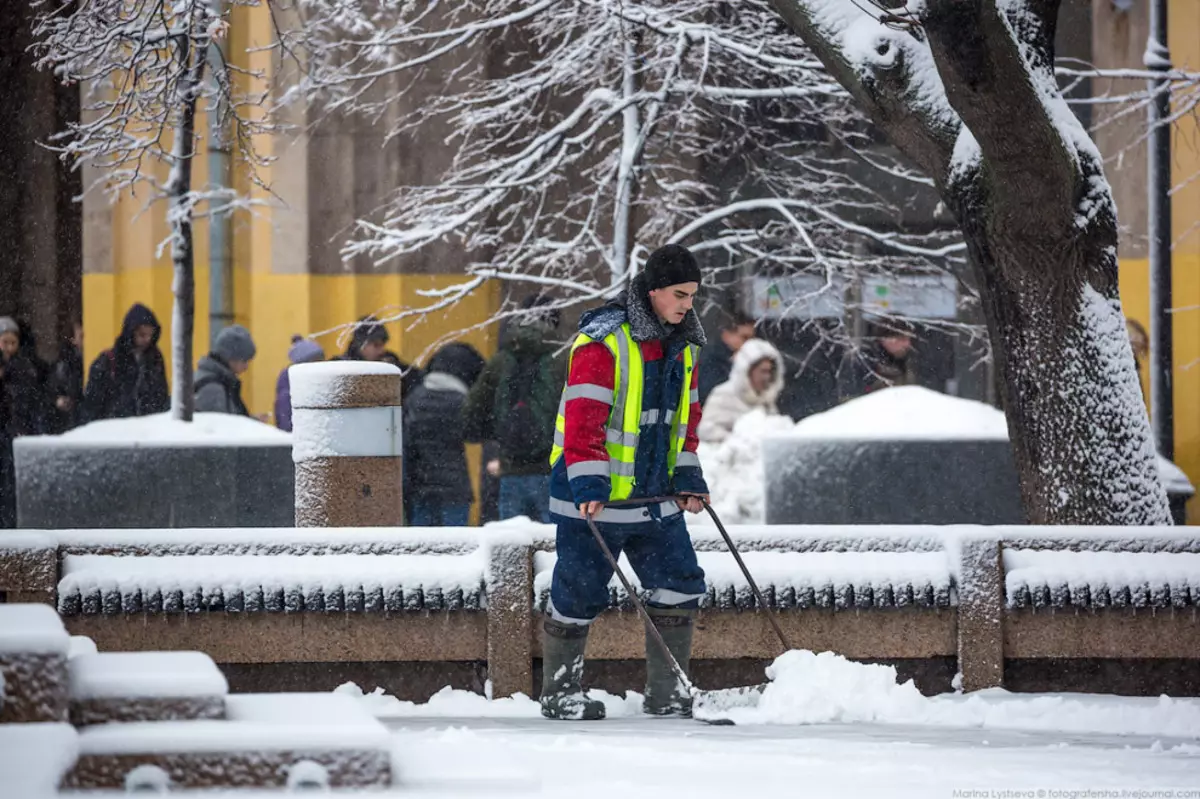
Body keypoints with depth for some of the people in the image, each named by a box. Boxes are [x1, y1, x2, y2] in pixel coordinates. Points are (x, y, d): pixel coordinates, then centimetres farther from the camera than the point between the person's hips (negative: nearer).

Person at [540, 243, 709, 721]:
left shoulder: (681, 345, 9)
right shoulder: (602, 341, -16)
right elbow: (583, 417, -22)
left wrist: (687, 476, 13)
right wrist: (588, 485, -28)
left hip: (654, 495, 7)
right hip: (595, 499, -7)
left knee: (680, 586, 1)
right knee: (579, 594, 0)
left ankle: (666, 694, 10)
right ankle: (559, 694, 15)